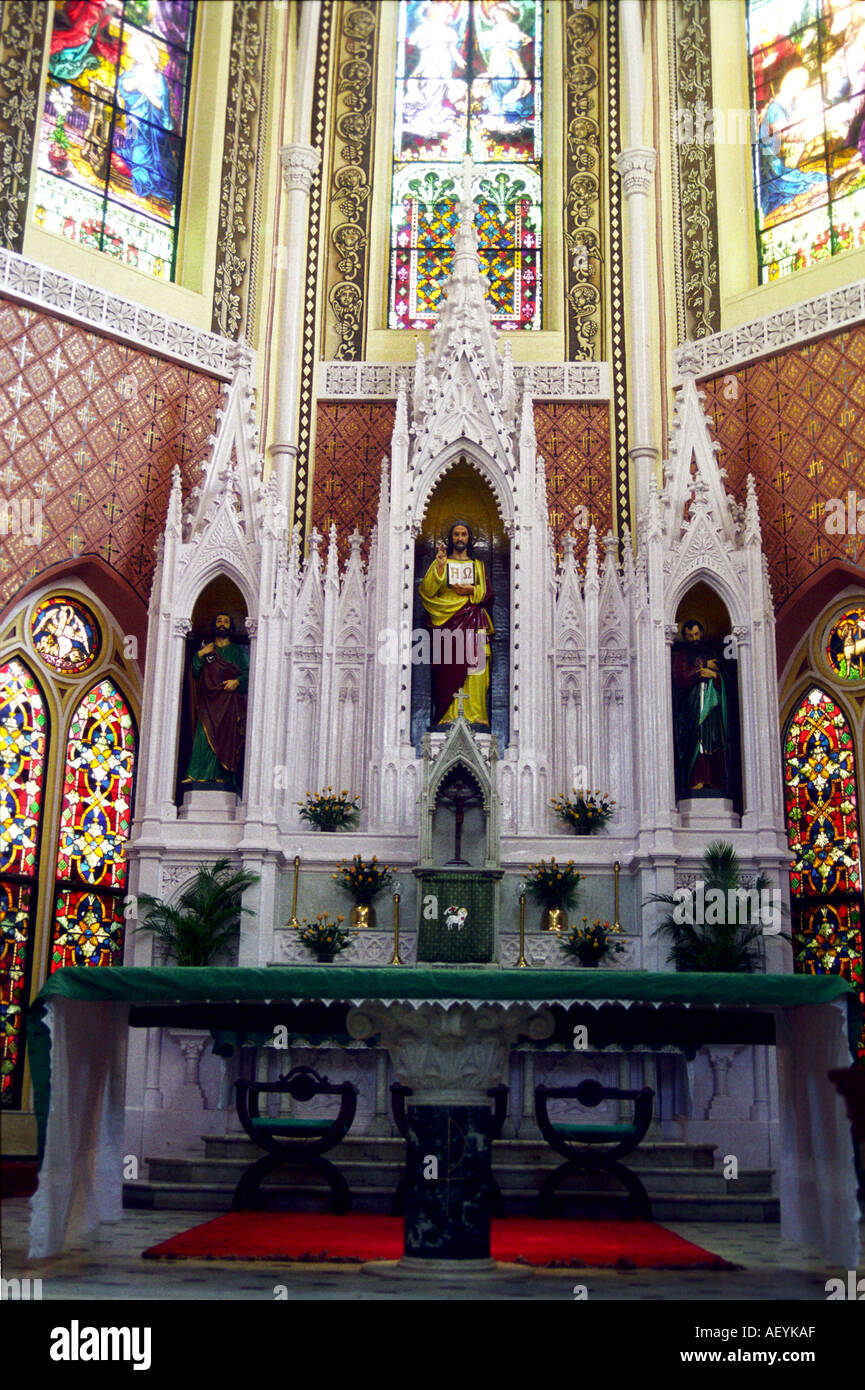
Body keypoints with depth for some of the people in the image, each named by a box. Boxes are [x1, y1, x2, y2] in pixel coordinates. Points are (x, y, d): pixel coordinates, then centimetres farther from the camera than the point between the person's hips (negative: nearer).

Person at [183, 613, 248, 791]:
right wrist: (199, 655, -3)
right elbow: (195, 673, 12)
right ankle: (198, 774, -17)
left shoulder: (238, 650, 16)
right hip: (209, 699, 1)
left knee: (227, 735, -11)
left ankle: (223, 776, -13)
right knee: (205, 734, -12)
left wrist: (237, 681, -13)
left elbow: (248, 672, 6)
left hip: (230, 700, -1)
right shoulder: (205, 648, 21)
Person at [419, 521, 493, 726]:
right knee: (449, 664, -10)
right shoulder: (440, 562, 14)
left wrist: (472, 590, -8)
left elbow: (485, 592, 12)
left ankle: (474, 713, -9)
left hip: (472, 618, 1)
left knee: (474, 662, -10)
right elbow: (427, 590, 0)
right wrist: (440, 566, -11)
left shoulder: (478, 564, 20)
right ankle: (449, 714, -10)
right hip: (448, 617, -1)